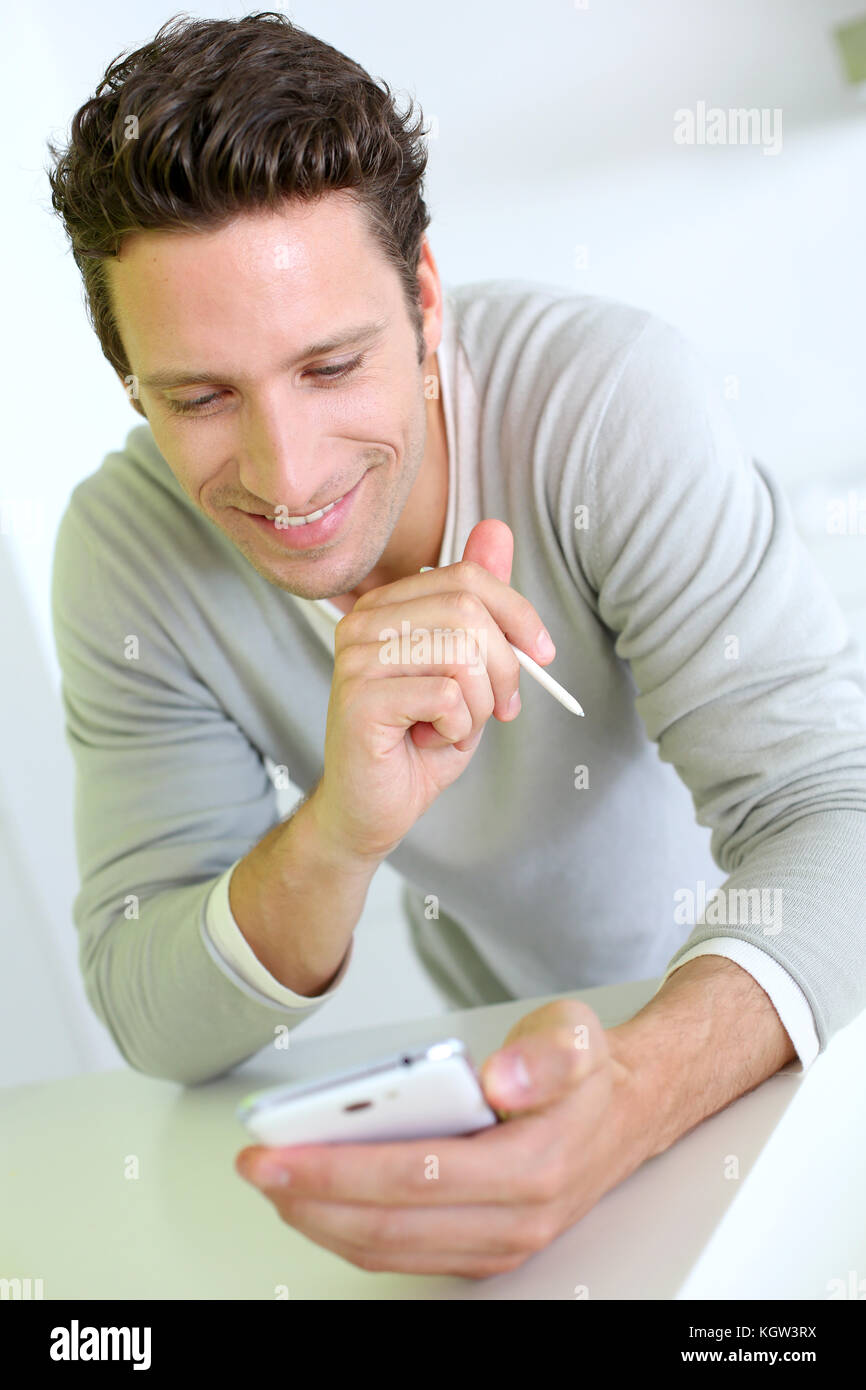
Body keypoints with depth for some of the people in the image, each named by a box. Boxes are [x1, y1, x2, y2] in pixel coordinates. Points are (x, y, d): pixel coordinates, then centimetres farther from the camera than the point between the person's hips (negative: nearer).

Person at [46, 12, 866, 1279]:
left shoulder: (607, 394, -27)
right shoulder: (124, 554, -19)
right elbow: (157, 1028, -19)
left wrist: (640, 1091, -48)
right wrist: (338, 836, -40)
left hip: (758, 1028, -2)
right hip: (512, 1045, 3)